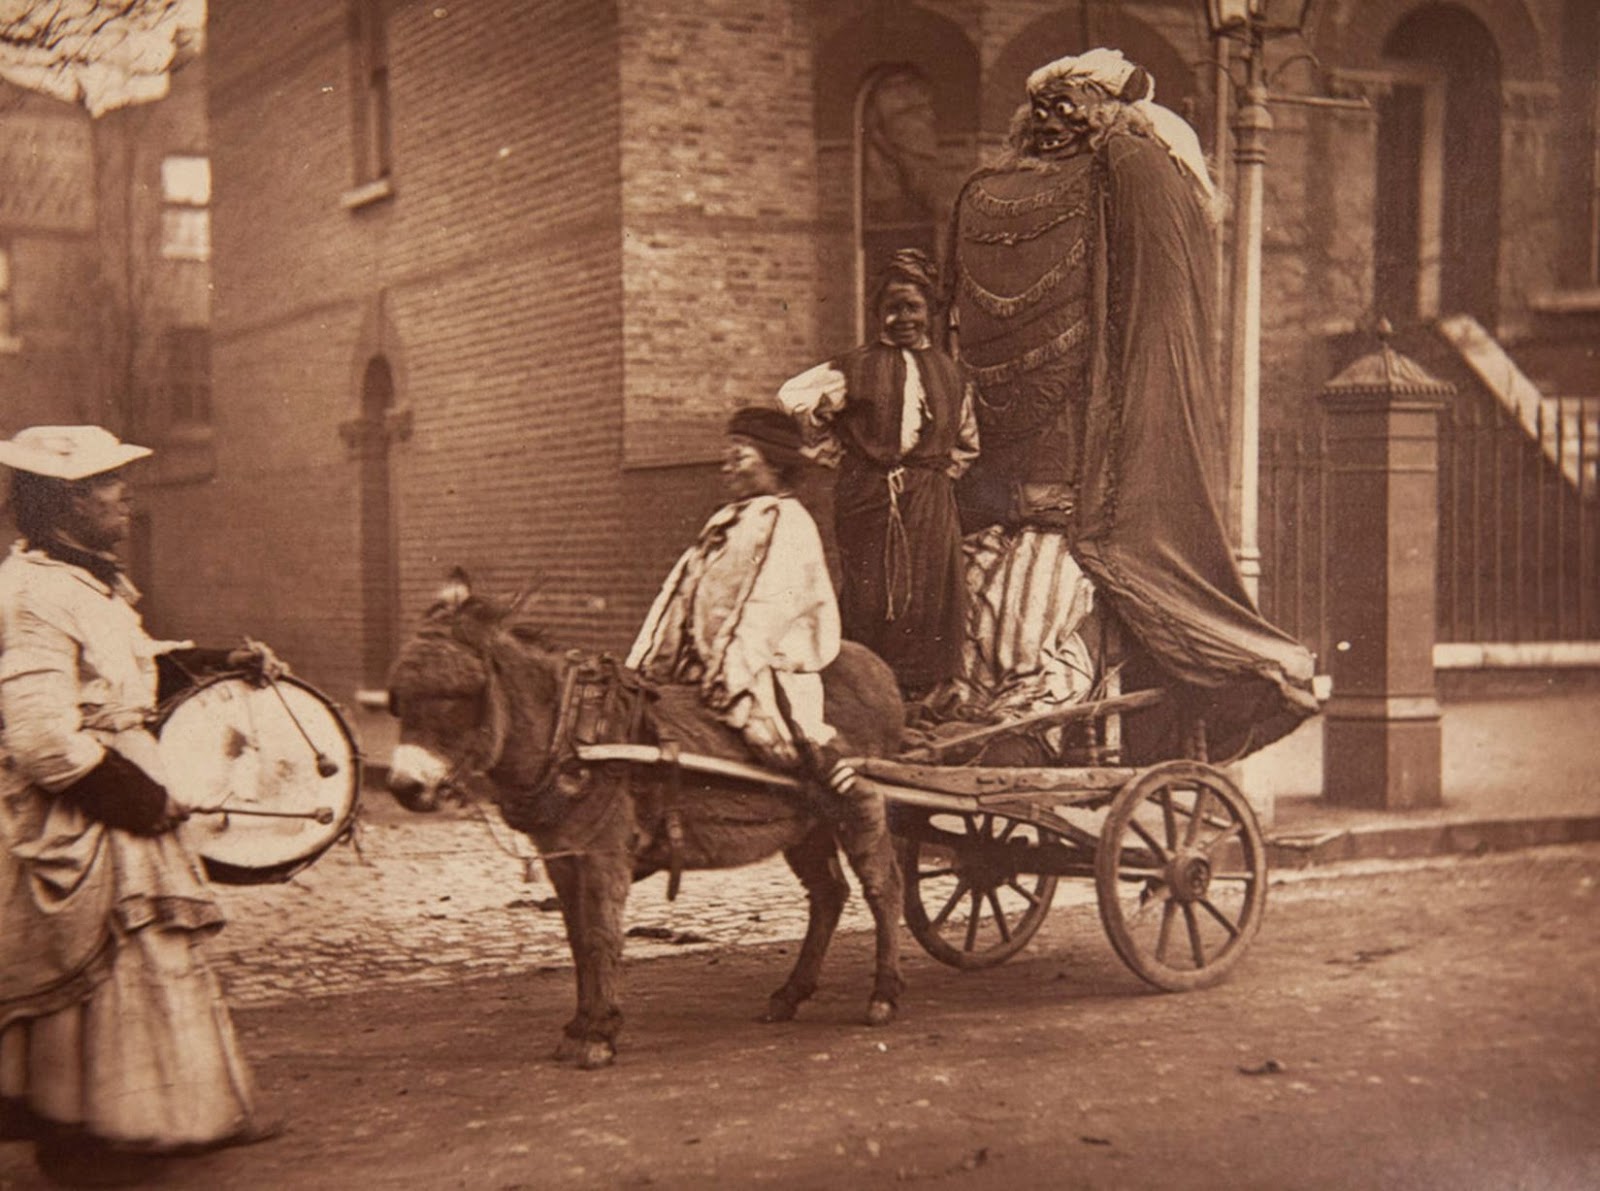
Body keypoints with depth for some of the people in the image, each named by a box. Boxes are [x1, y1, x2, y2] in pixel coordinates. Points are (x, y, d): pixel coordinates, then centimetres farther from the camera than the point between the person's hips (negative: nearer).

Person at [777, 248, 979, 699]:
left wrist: (944, 470, 14)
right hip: (868, 501, -3)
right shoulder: (856, 369, 0)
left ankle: (921, 694, 7)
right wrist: (833, 449, 5)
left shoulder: (949, 374, 13)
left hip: (931, 506, 3)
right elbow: (792, 399, 3)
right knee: (869, 600, -5)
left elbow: (966, 441, 28)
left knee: (929, 599, 0)